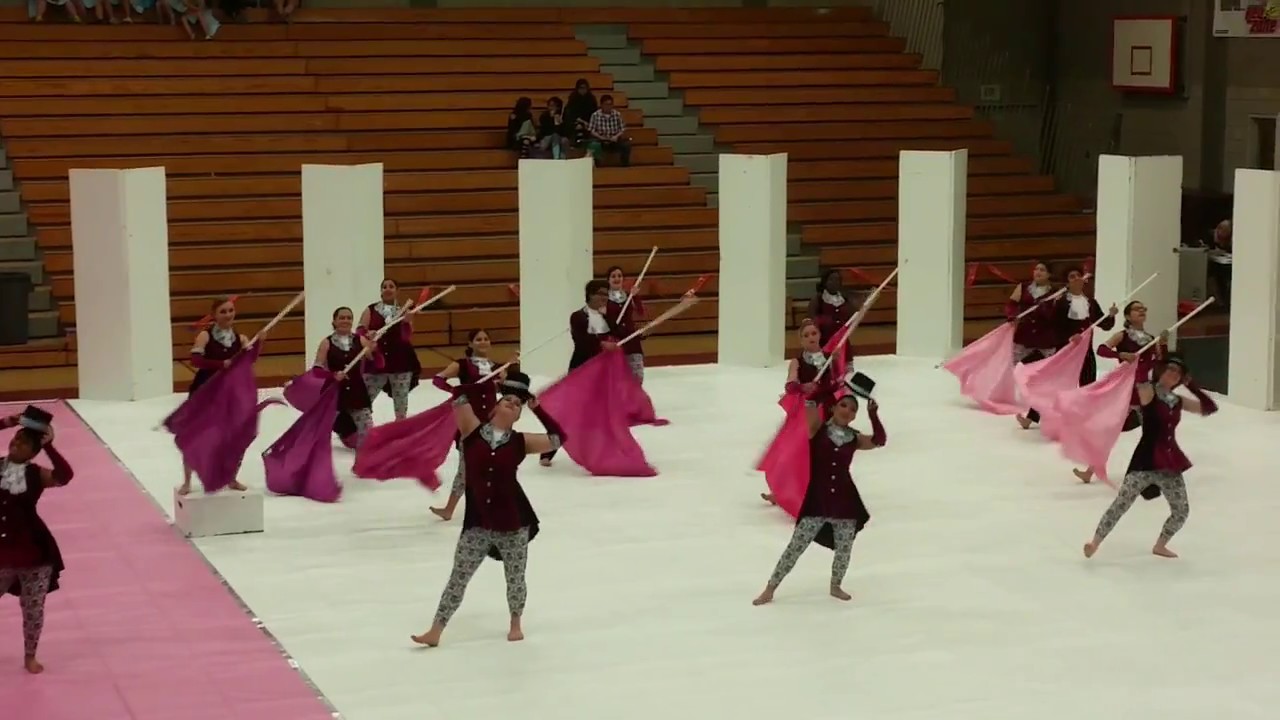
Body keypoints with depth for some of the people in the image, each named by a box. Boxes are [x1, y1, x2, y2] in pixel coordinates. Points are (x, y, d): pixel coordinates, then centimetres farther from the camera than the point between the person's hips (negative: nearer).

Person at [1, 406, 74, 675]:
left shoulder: (35, 475, -8)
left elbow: (65, 475, -25)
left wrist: (49, 446, -27)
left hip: (33, 551, -2)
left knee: (33, 607, 11)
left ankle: (30, 656, 29)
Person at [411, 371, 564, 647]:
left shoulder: (520, 442, 0)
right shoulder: (473, 430, -1)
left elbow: (558, 438, -5)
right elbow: (461, 396, -6)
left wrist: (537, 409, -2)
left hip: (513, 522, 1)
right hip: (478, 523, 0)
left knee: (515, 578, 15)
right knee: (458, 579, 2)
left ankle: (515, 623, 39)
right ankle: (436, 631, 8)